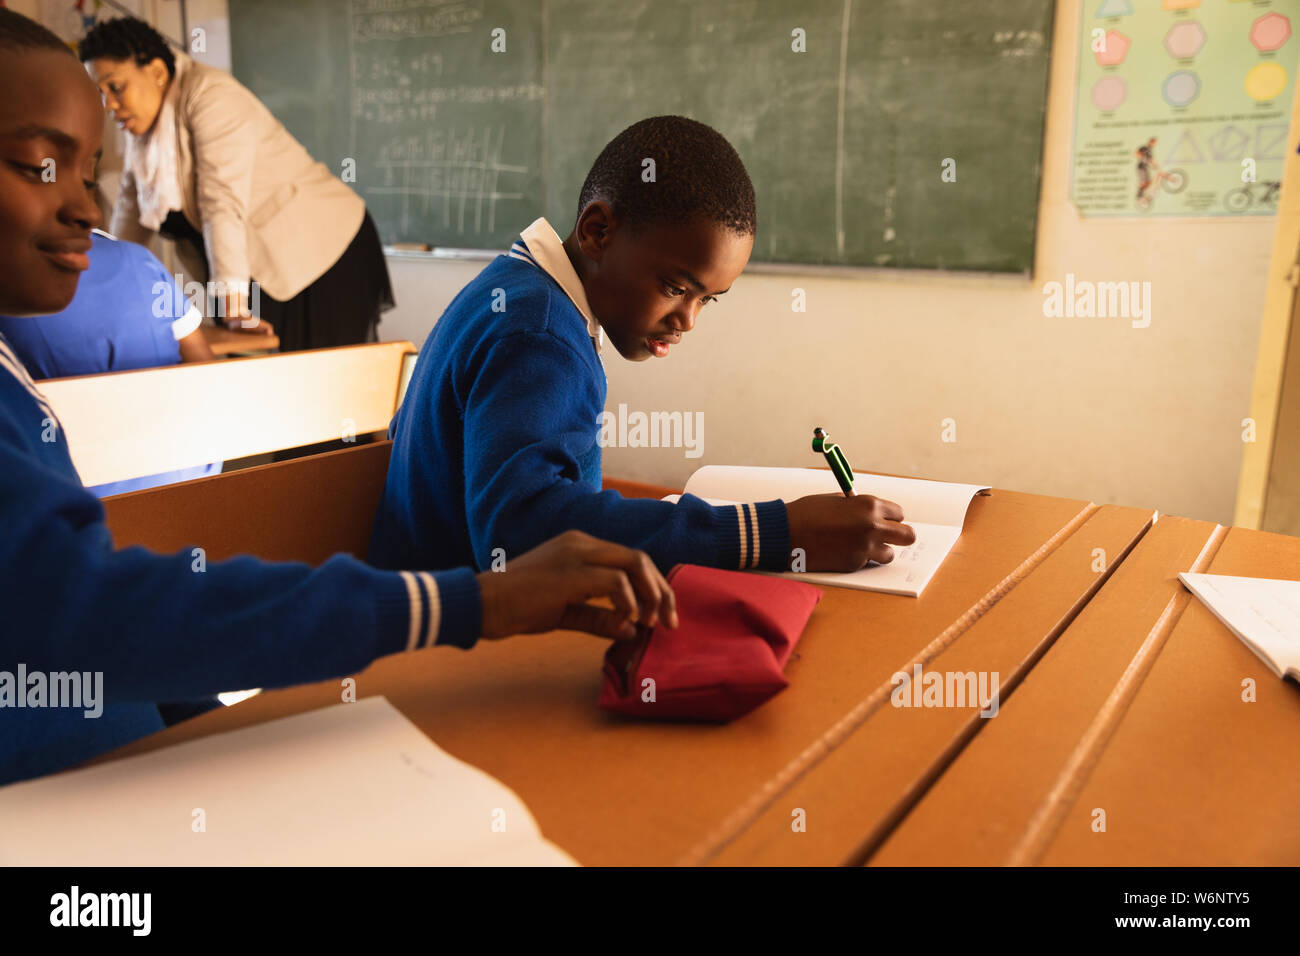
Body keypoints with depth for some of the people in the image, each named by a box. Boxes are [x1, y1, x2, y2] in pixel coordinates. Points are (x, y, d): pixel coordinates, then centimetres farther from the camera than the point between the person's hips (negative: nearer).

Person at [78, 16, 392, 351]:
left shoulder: (212, 96, -18)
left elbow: (223, 202, -27)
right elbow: (133, 201, 16)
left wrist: (233, 303, -33)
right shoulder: (145, 114, 8)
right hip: (263, 267, 8)